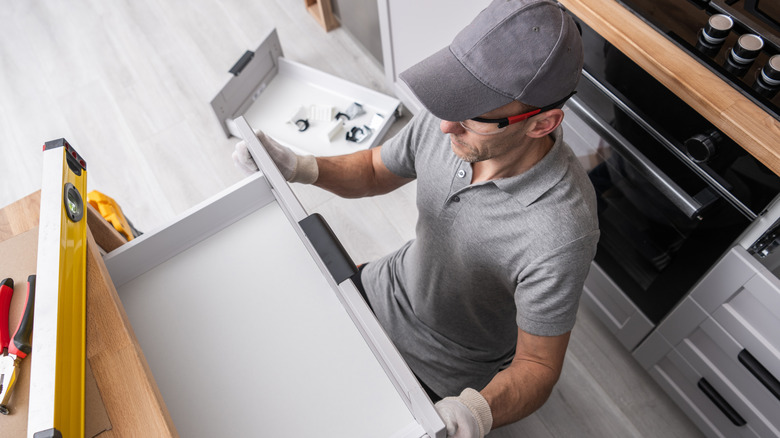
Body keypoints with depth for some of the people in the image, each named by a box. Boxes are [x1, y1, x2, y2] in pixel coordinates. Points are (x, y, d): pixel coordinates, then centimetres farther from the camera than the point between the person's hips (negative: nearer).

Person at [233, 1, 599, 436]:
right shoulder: (443, 122, -22)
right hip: (391, 288, 5)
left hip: (450, 373, -4)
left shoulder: (561, 233, -39)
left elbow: (538, 365, -27)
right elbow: (375, 171, -2)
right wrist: (301, 168, -20)